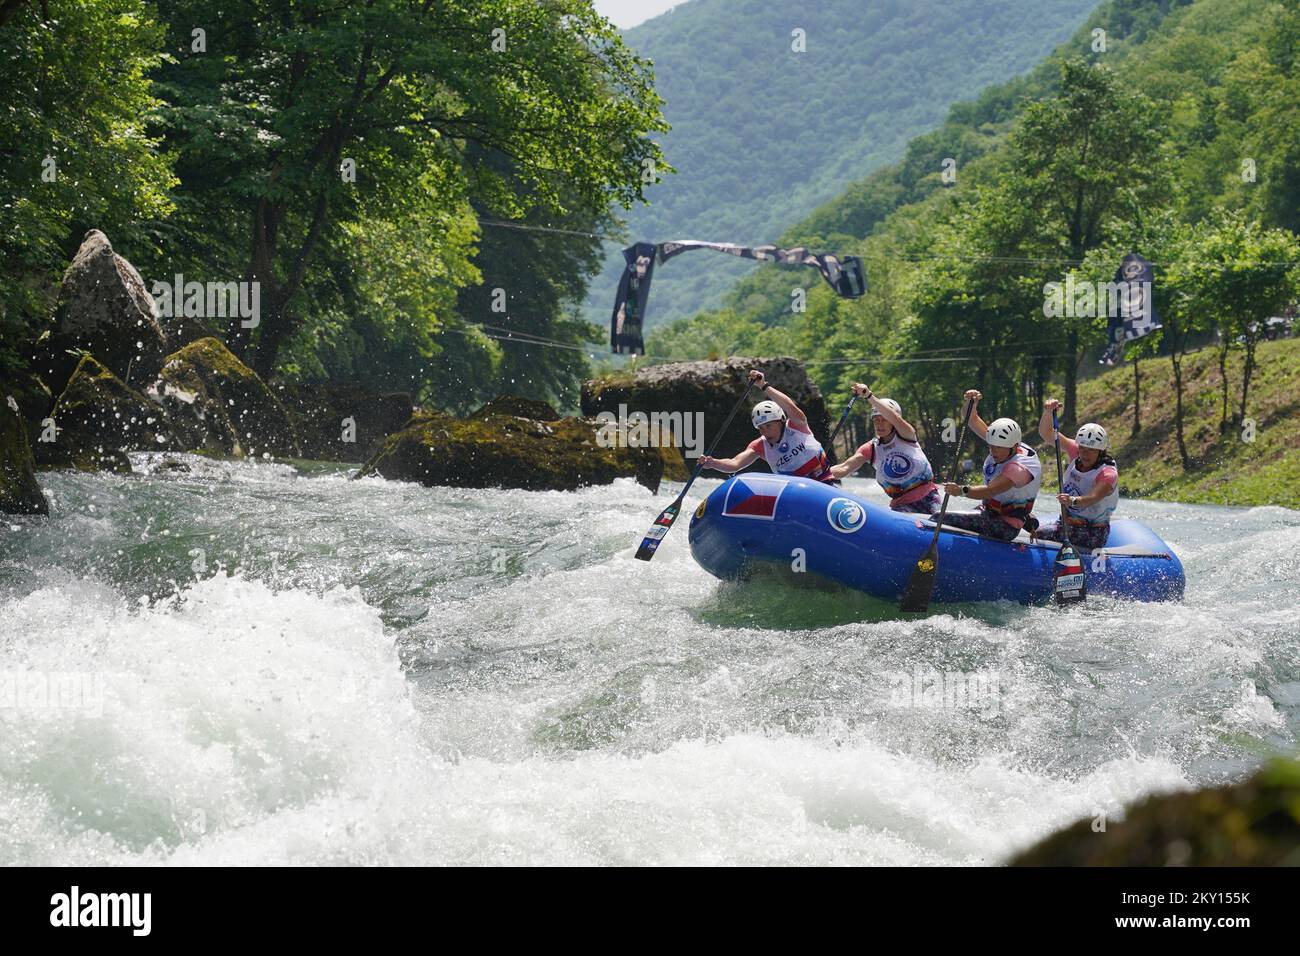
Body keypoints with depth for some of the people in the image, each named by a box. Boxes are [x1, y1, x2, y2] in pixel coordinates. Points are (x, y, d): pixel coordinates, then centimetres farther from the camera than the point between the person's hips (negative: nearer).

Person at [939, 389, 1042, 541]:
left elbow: (990, 491, -37)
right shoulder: (1001, 445, 0)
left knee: (942, 519, -23)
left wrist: (962, 490, -50)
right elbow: (973, 421, 4)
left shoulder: (1021, 467, -25)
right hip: (987, 511, 9)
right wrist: (971, 403, -15)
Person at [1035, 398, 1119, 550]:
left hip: (1092, 533, -7)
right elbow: (1047, 434, -3)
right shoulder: (1075, 453, 0)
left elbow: (1093, 498, -37)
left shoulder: (1108, 473, -19)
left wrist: (1074, 501, -58)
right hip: (1065, 524, 7)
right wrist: (1048, 412, -22)